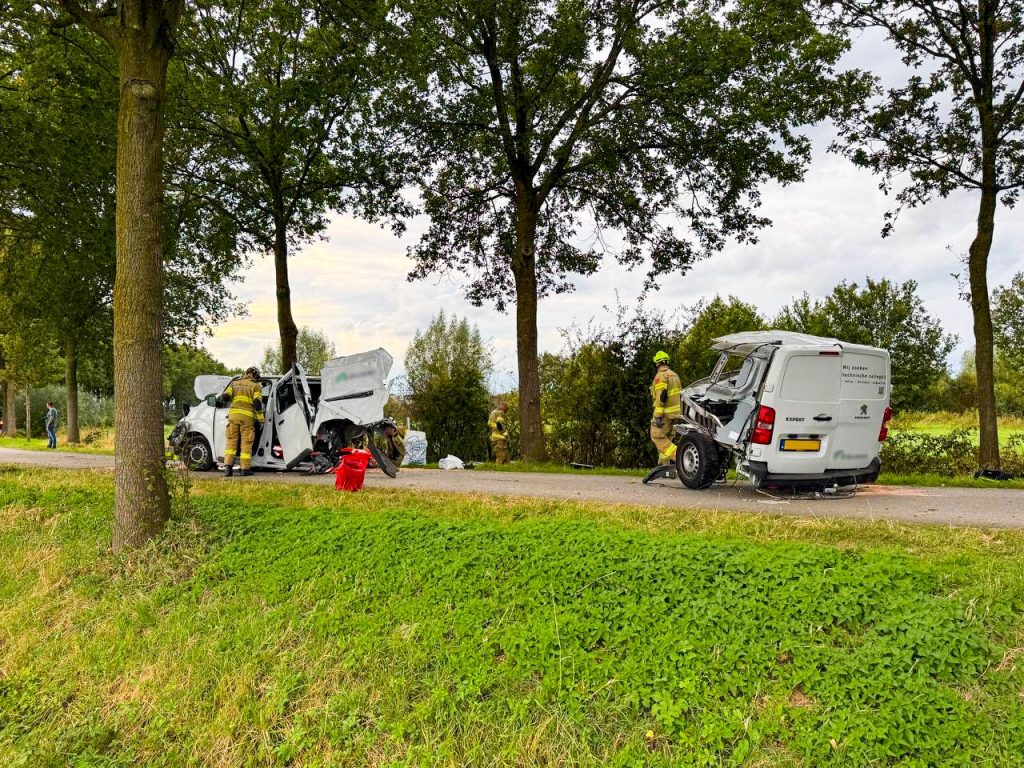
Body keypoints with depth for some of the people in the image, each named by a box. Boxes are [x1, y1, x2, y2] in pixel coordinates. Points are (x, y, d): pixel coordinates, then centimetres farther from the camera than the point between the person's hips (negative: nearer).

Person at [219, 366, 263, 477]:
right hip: (247, 416, -3)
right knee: (246, 442, 2)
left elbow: (224, 397, 5)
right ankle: (245, 469, 2)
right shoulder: (255, 385, 7)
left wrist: (225, 398, 28)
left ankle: (228, 466, -2)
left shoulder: (235, 383, 16)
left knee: (231, 441, 7)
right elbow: (257, 403, -4)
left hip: (233, 414, 3)